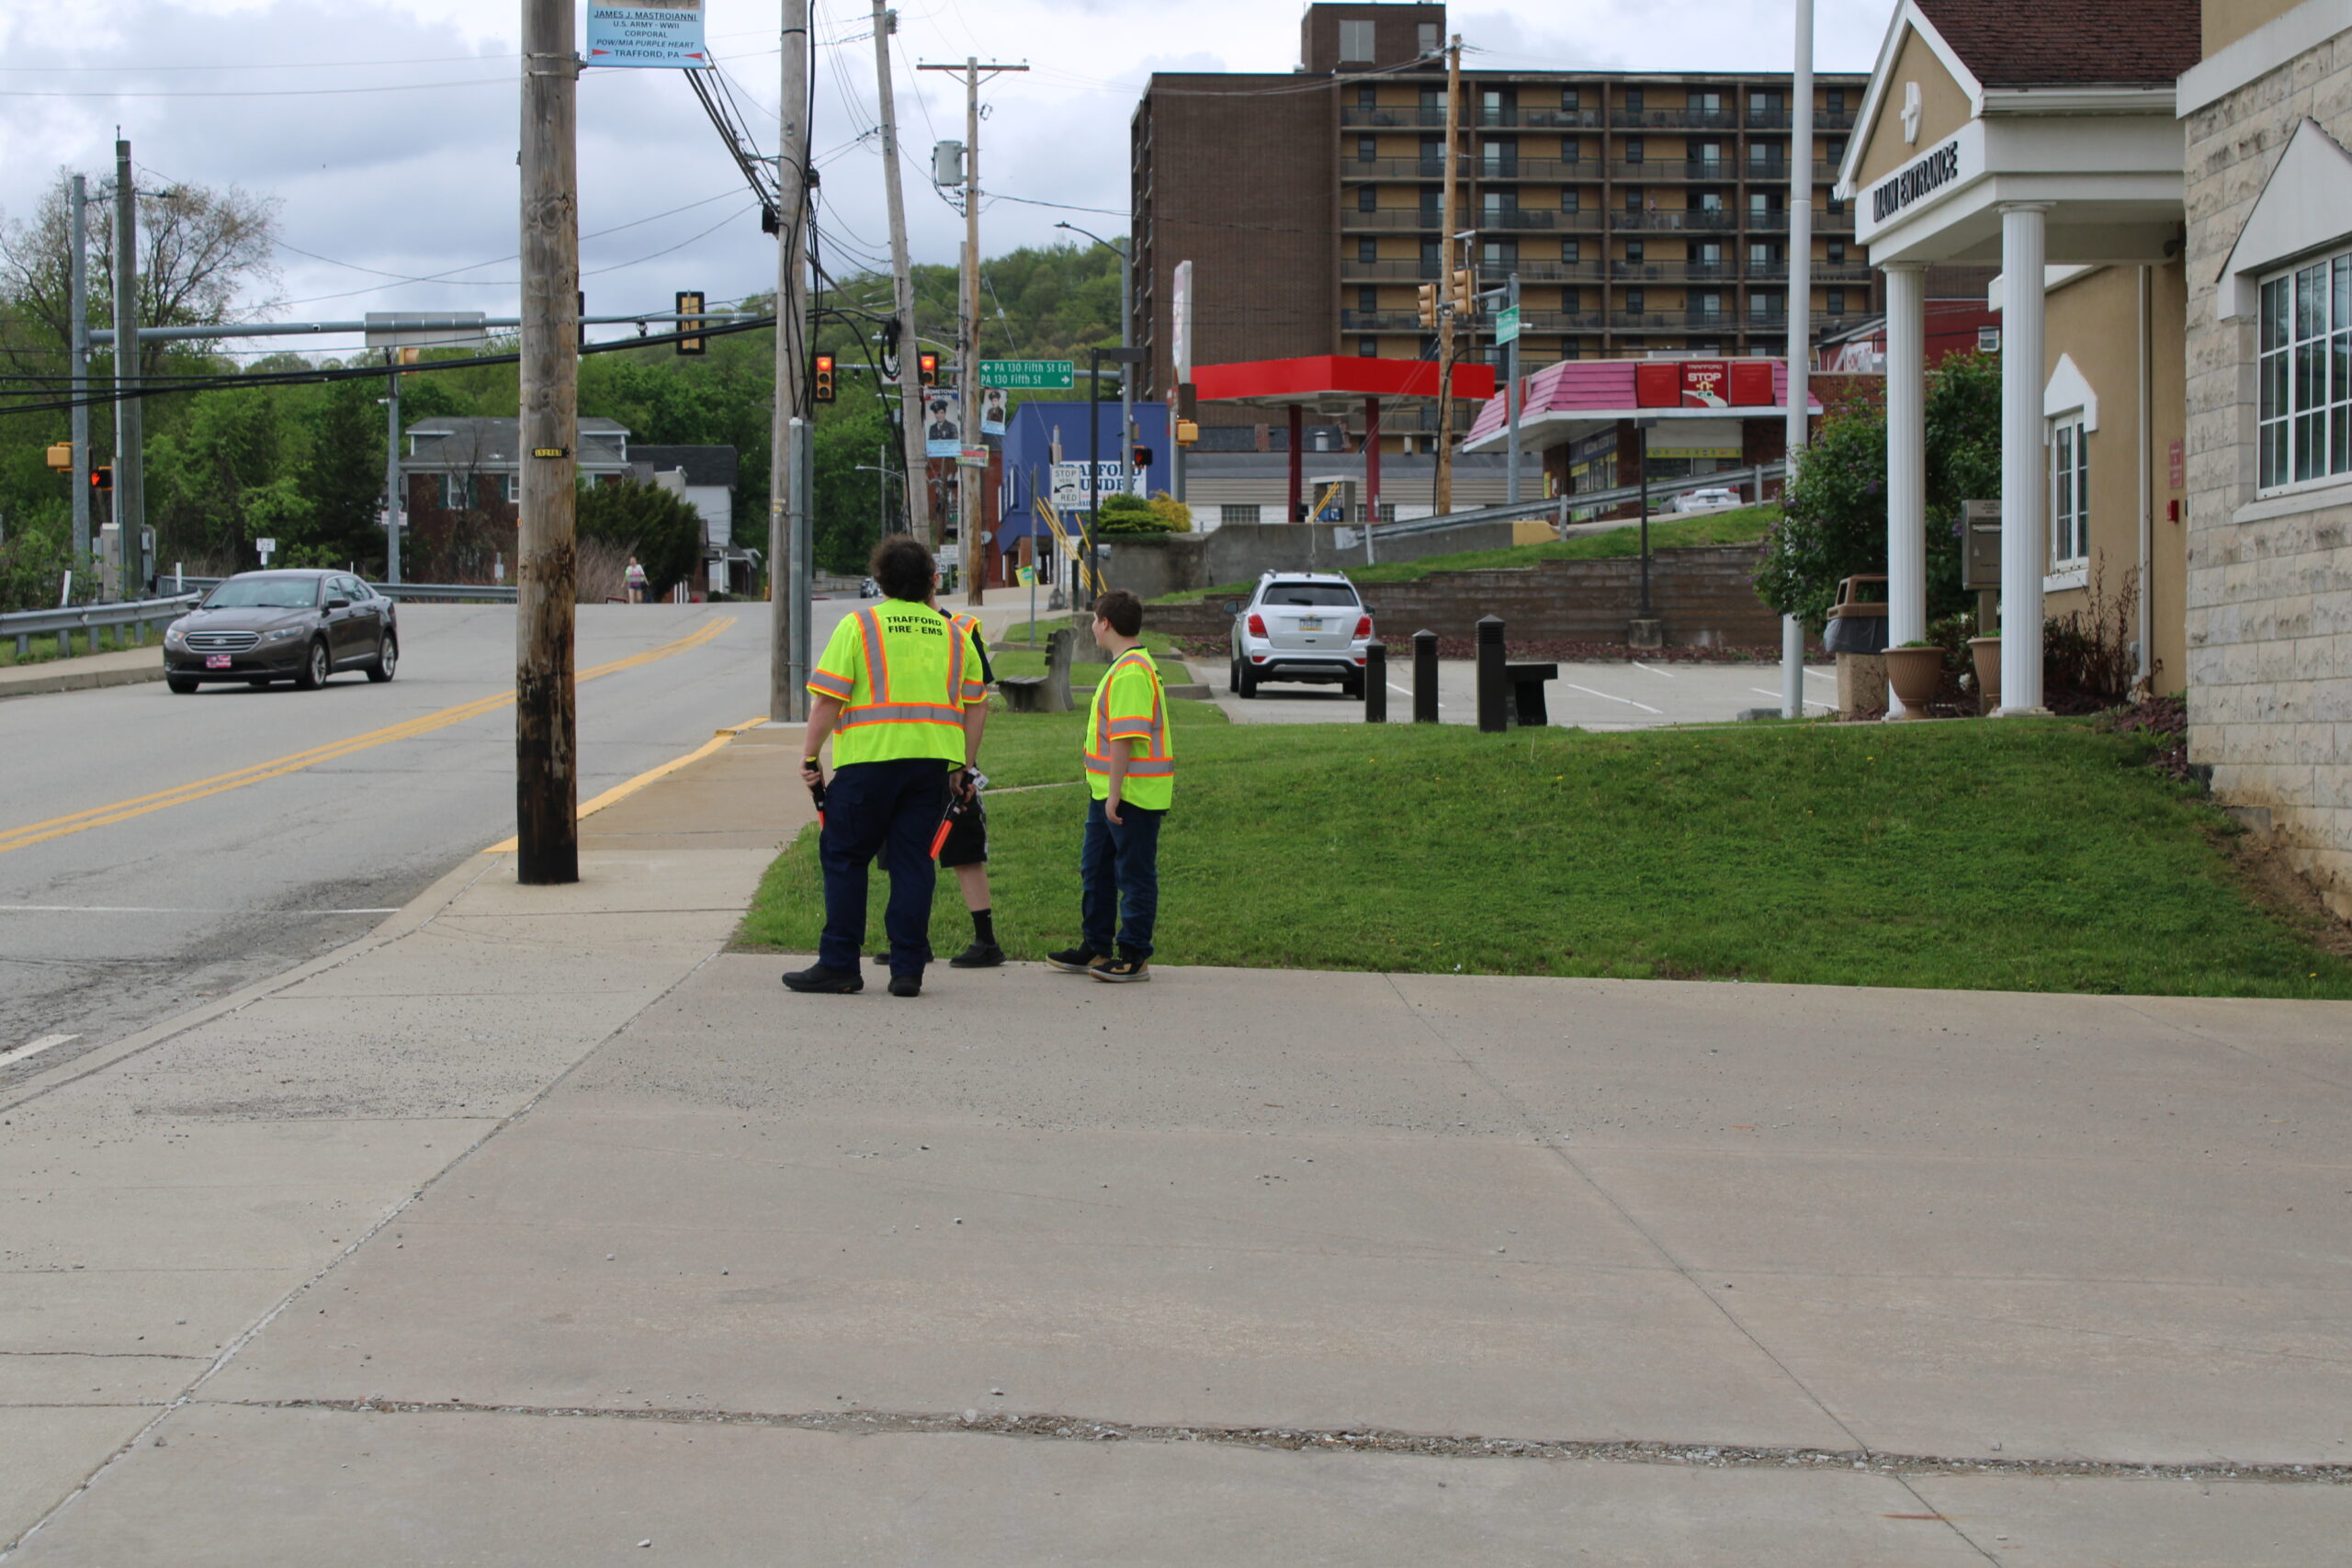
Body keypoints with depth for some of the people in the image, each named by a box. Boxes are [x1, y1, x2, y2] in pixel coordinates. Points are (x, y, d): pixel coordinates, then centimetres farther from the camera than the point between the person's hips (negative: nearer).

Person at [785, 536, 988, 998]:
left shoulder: (858, 626, -1)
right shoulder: (951, 634, 13)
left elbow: (828, 699, -6)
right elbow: (976, 705, 13)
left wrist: (810, 756, 1)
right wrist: (966, 767, 19)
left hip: (869, 759, -4)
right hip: (933, 763, 4)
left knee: (844, 857, 6)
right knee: (913, 860, 7)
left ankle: (840, 965, 6)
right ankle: (908, 969, 4)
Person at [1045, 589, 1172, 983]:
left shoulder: (1131, 672, -19)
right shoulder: (1125, 667, 15)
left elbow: (1125, 738, -24)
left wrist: (1114, 794, -23)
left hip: (1132, 792, -11)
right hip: (1110, 792, 11)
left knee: (1134, 874, -2)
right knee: (1095, 869, 16)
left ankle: (1134, 957, 4)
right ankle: (1096, 948, 25)